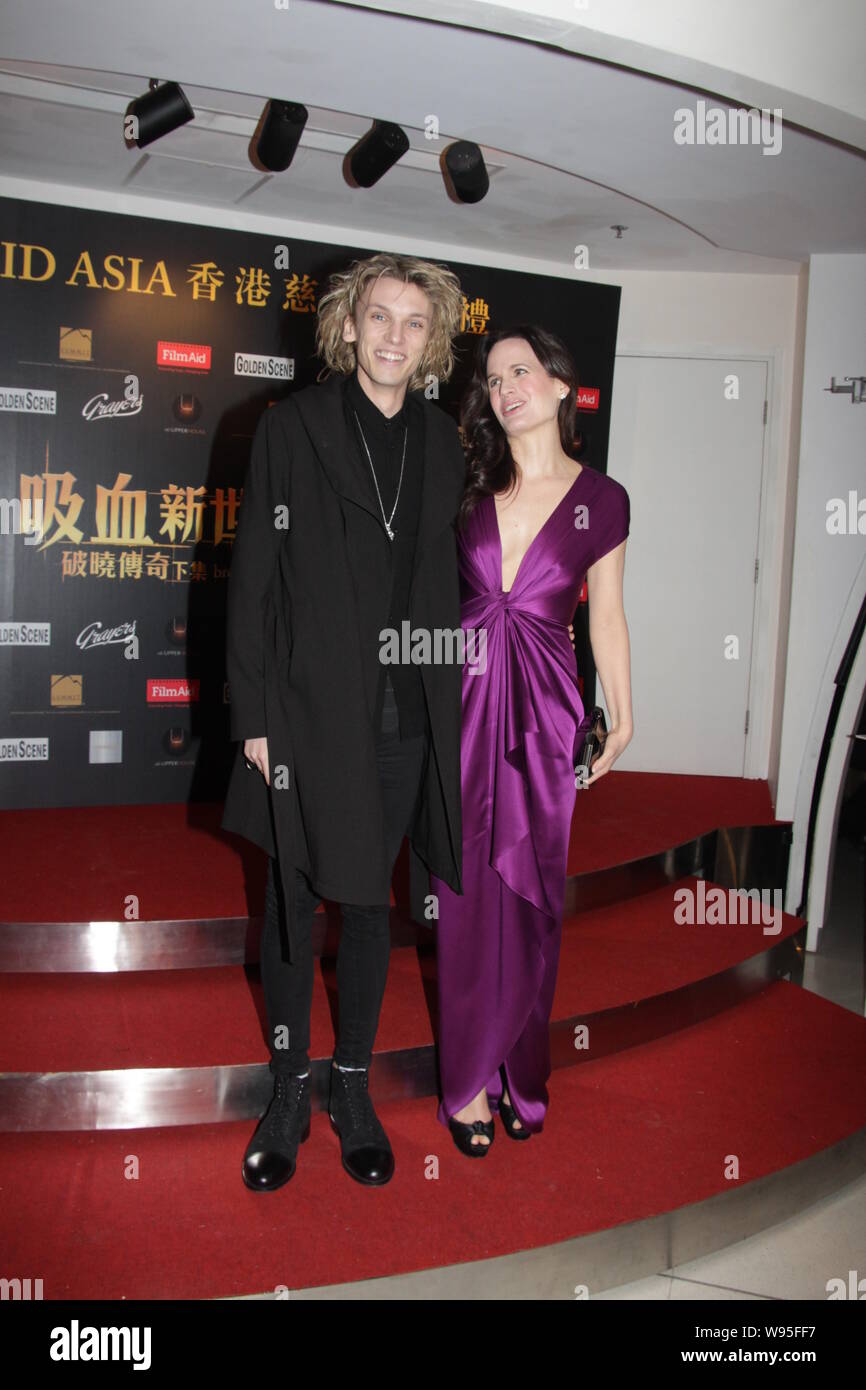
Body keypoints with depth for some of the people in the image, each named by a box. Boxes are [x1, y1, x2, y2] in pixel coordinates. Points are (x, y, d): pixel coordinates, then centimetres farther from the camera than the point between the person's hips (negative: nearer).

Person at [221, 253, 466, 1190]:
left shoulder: (443, 444, 8)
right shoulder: (292, 426, -2)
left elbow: (447, 584, 10)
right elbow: (253, 578, -4)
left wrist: (449, 711, 5)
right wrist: (254, 717, -8)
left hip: (404, 723, 3)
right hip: (307, 716, -2)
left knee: (369, 903, 14)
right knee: (293, 904, 9)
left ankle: (353, 1087, 30)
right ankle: (289, 1091, 28)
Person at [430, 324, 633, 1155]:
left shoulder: (601, 500, 1)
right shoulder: (467, 488, 4)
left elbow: (606, 614, 8)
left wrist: (621, 715, 12)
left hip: (543, 711, 0)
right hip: (461, 699, 1)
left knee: (530, 894, 8)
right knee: (464, 890, 5)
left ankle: (520, 1070, 27)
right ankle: (469, 1078, 19)